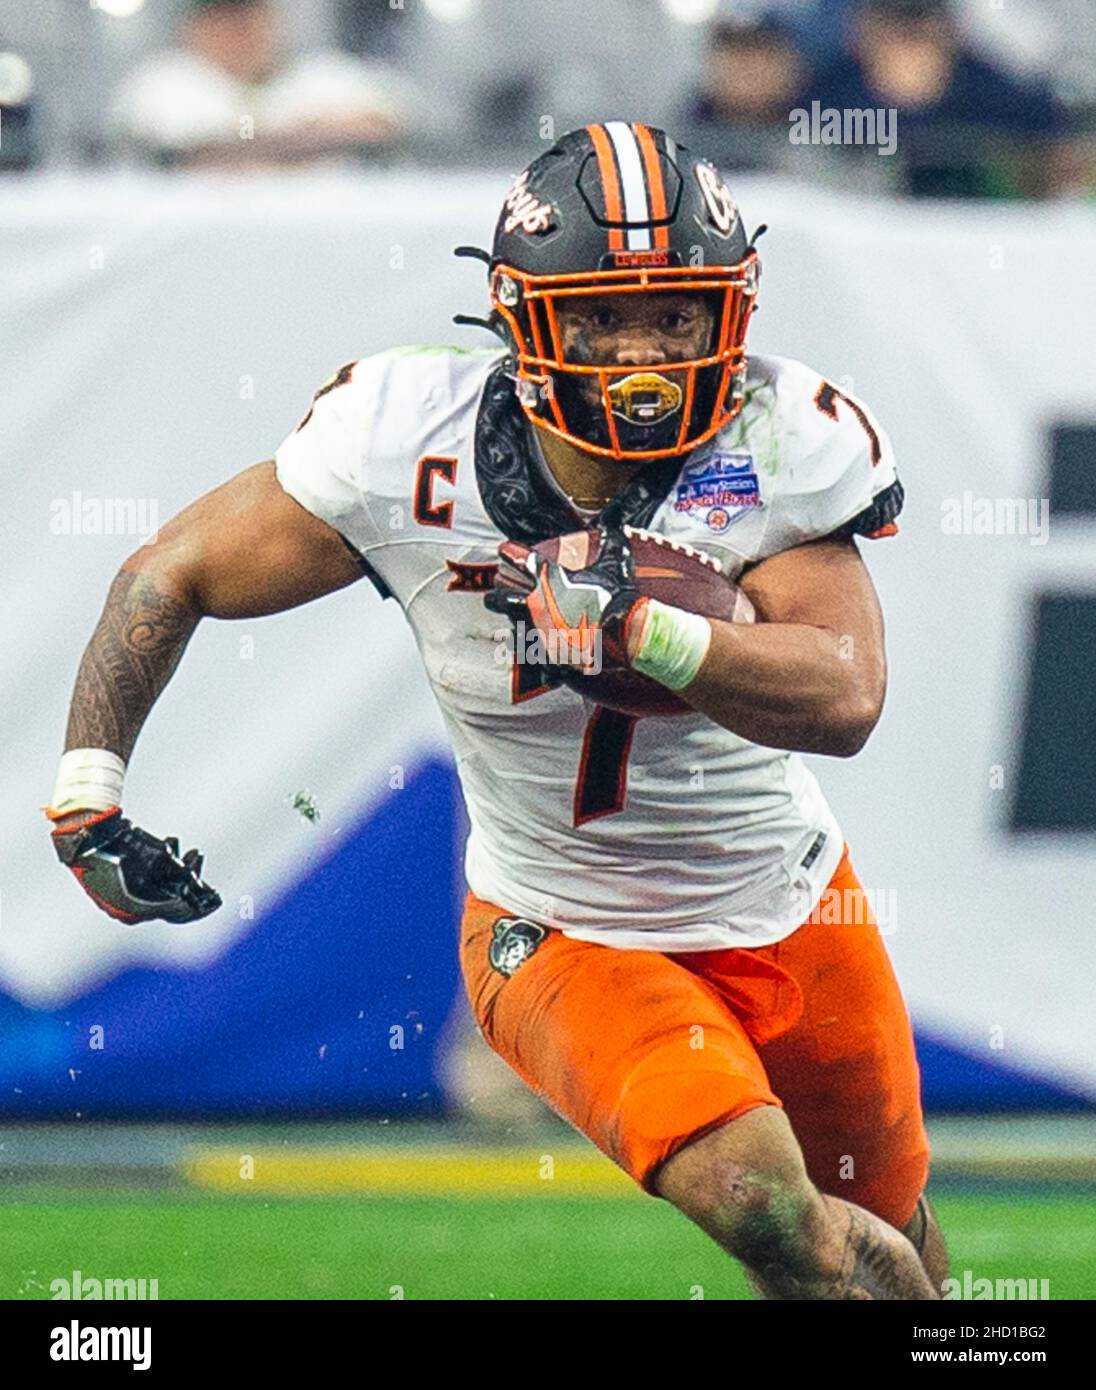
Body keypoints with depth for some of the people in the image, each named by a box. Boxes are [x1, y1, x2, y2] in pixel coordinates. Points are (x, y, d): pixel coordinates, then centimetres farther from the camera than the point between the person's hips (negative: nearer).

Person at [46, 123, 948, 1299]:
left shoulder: (778, 444, -21)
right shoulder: (408, 442, -22)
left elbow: (844, 700, -31)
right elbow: (173, 578, -8)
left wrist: (637, 629, -44)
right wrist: (86, 794, -12)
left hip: (787, 909, 2)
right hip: (562, 935, -2)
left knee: (885, 1232, 19)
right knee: (759, 1205, -24)